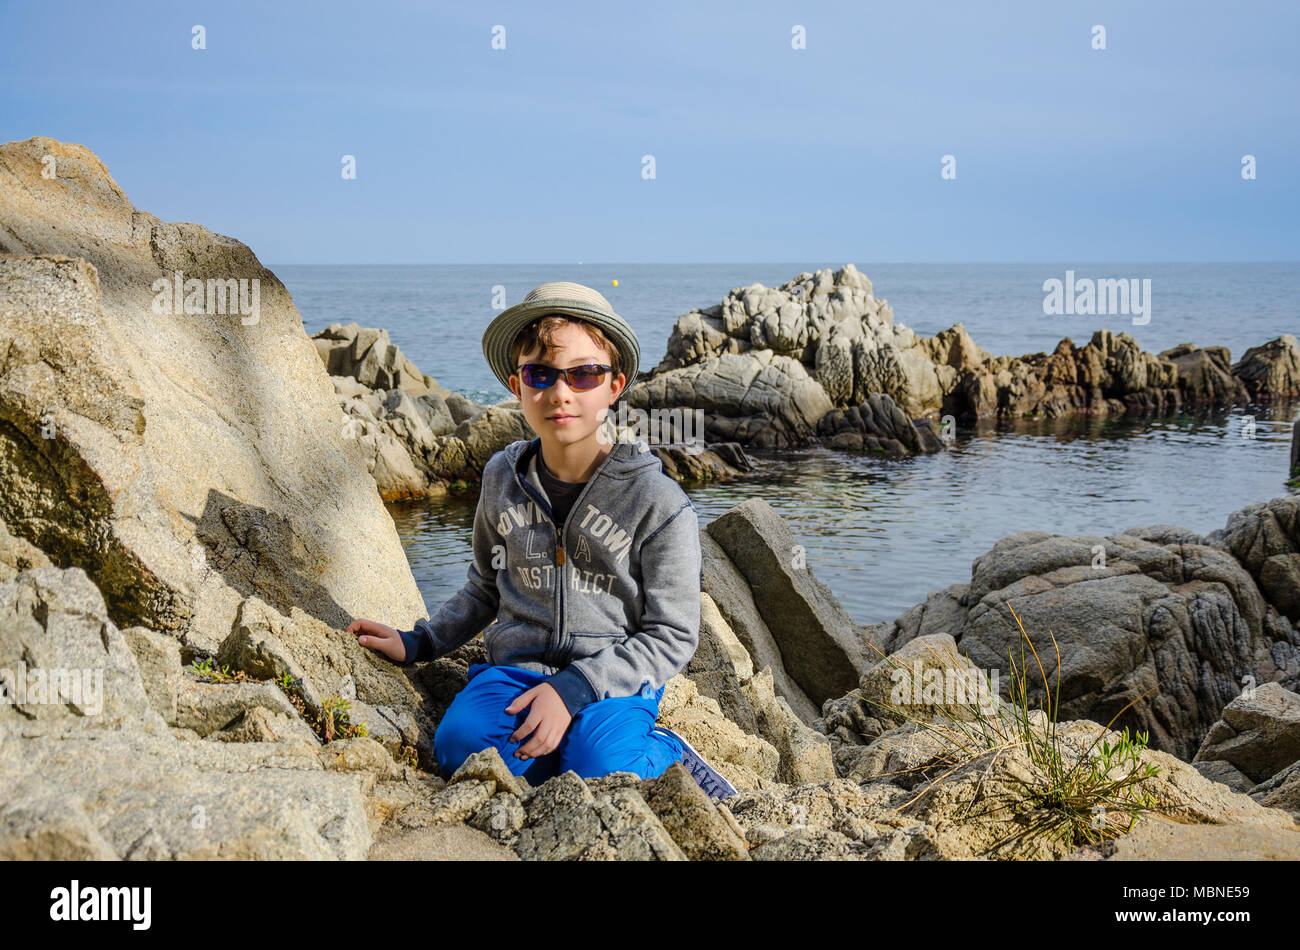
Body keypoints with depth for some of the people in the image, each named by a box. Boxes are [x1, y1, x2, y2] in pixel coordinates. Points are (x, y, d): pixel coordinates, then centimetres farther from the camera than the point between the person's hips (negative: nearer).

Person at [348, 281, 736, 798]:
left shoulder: (657, 501, -6)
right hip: (517, 667, 3)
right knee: (461, 745, -29)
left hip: (614, 680, -3)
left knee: (599, 770, -34)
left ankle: (661, 755, 0)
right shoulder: (503, 478, 9)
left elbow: (671, 637, -6)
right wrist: (419, 643, 13)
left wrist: (574, 688, -17)